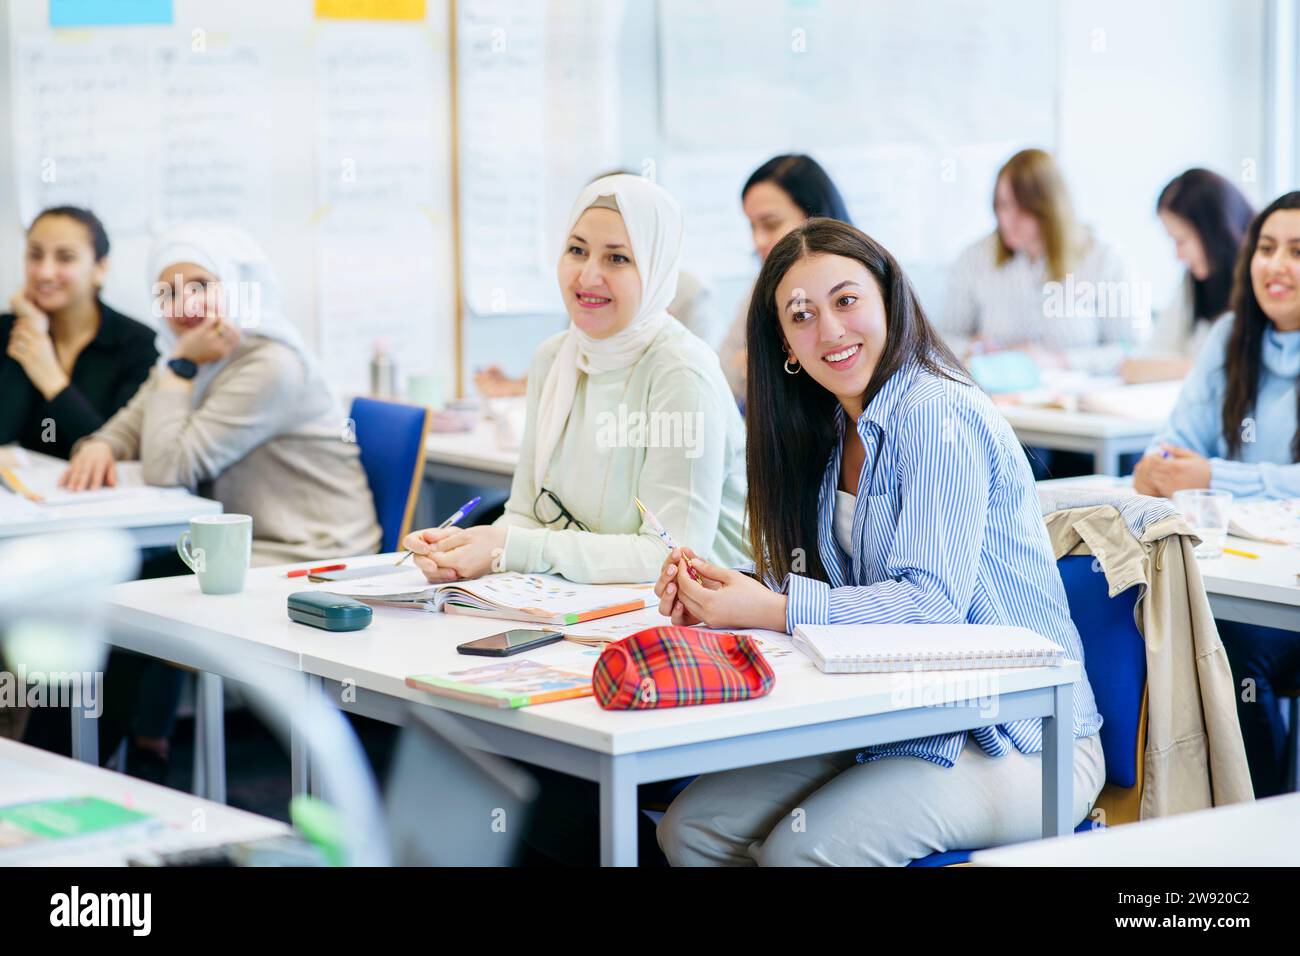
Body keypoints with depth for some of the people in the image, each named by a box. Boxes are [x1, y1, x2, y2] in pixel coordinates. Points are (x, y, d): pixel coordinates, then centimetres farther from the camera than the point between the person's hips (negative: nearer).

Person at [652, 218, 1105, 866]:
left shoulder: (937, 414, -16)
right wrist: (721, 594, -9)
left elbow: (932, 604, -24)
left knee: (802, 849, -27)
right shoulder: (834, 430, 10)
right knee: (689, 829, -7)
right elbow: (821, 587, 10)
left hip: (1017, 743, -8)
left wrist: (770, 609, -27)